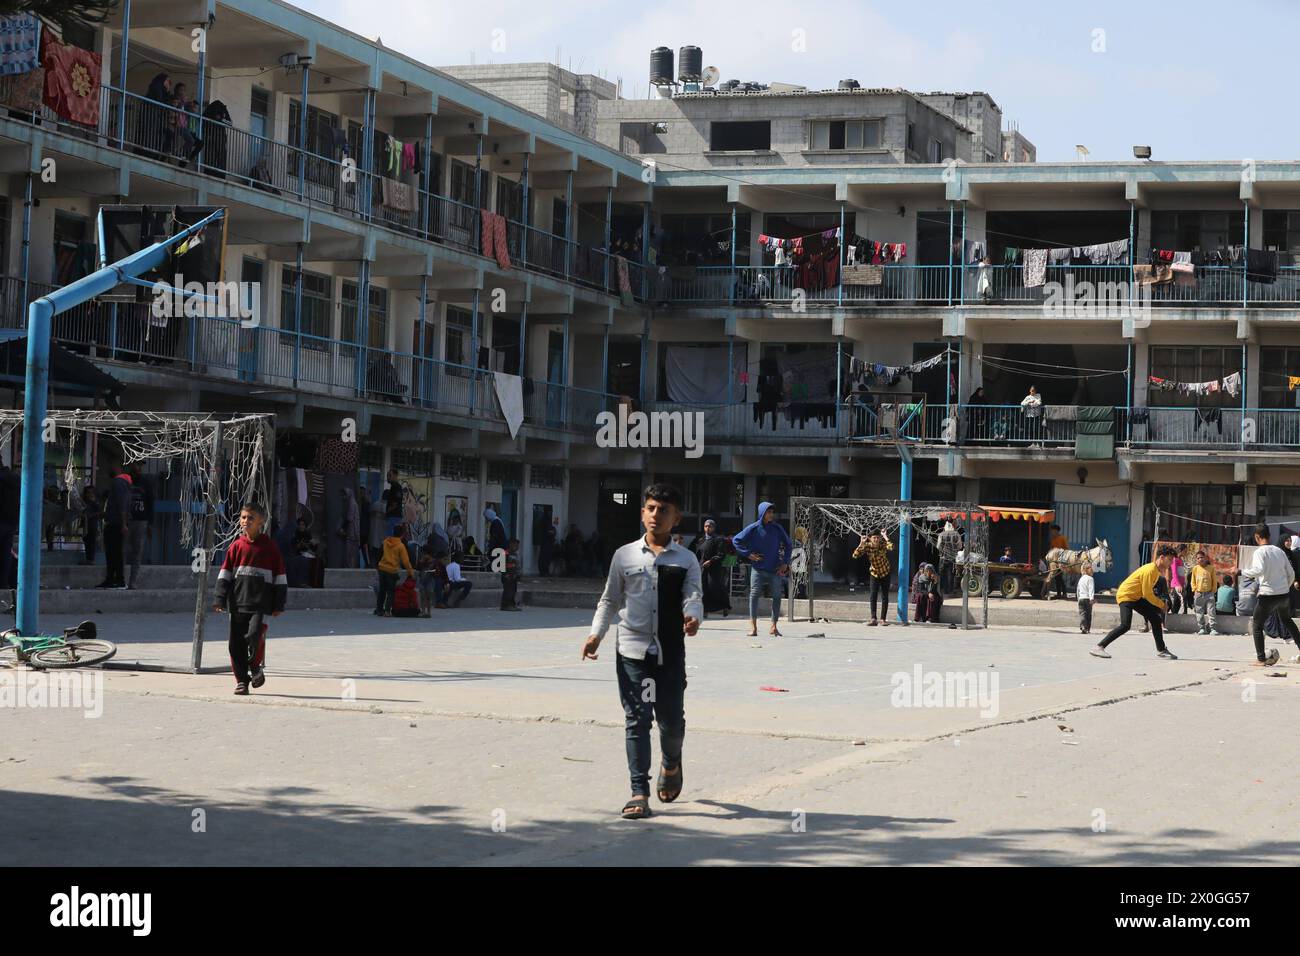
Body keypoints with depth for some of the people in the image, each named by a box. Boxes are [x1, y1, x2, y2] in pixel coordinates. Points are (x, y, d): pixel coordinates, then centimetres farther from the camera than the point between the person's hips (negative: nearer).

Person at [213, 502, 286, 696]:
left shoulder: (269, 546, 3)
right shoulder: (236, 546, 9)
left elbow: (280, 576, 6)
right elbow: (225, 573, 10)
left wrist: (279, 605, 3)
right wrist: (220, 599, 0)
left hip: (261, 602, -3)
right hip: (238, 603, 3)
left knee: (255, 634, -21)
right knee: (236, 642, 2)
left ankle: (256, 667, 4)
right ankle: (241, 680, 12)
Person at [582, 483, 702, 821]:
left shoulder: (686, 560, 4)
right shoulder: (624, 556, 7)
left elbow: (693, 596, -6)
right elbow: (610, 599, 13)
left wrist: (693, 616, -29)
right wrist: (596, 634, 2)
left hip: (670, 651, 0)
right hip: (632, 649, 0)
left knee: (671, 720, 6)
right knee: (637, 720, -3)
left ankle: (671, 764, 39)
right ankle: (639, 793, -1)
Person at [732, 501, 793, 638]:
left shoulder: (777, 529, 4)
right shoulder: (753, 528, -2)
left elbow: (789, 545, 15)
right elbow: (736, 541, 3)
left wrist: (785, 563, 7)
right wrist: (748, 554, -4)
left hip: (775, 569, 2)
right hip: (758, 568, -2)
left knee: (777, 596, 1)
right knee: (754, 594, -9)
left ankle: (773, 627, 10)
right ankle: (753, 626, -9)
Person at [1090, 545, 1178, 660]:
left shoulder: (1158, 570, 7)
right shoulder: (1150, 570, -24)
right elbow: (1147, 594, -22)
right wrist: (1162, 605, -11)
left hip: (1137, 597, 10)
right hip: (1125, 596, -10)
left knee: (1155, 618, 10)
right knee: (1125, 626, -24)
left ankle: (1161, 650, 22)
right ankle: (1099, 648, -22)